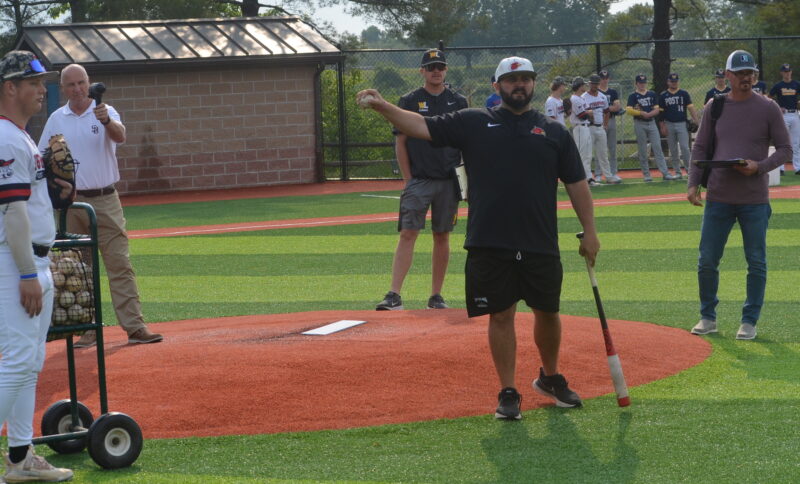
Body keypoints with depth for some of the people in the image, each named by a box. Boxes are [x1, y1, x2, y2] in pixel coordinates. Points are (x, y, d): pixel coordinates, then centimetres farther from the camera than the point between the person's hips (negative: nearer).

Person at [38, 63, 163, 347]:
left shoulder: (105, 112, -1)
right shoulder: (56, 119, 7)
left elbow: (120, 136, -22)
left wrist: (106, 121, -44)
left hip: (105, 201, -2)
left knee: (119, 263, -5)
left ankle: (134, 326, -7)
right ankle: (87, 329, 12)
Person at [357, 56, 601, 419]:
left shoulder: (554, 132, 10)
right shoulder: (473, 123, 6)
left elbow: (577, 184, 11)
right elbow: (422, 127, 1)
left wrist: (589, 232, 5)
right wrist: (382, 106, -14)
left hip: (541, 245, 1)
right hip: (489, 245, -1)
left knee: (547, 312, 11)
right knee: (501, 315, 2)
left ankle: (550, 378, 34)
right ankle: (508, 393, 11)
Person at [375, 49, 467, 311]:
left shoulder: (458, 102, 7)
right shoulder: (409, 101, 2)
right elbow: (401, 142, 3)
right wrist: (408, 179, -3)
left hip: (448, 181, 2)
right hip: (418, 180, -2)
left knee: (442, 237, 7)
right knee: (407, 233, -10)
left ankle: (436, 296, 15)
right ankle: (394, 295, -15)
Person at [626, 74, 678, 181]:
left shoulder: (652, 94, 11)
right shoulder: (633, 96, 1)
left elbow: (657, 110, 5)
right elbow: (629, 110, -10)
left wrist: (648, 114, -13)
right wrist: (641, 113, -21)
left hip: (651, 123, 2)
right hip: (639, 124, -2)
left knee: (658, 148, -3)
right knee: (643, 150, 1)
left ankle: (665, 173, -7)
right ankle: (646, 174, 8)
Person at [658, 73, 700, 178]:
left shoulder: (684, 94, 5)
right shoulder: (663, 96, 8)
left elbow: (690, 107, -1)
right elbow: (661, 112, 7)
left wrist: (696, 120, -13)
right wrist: (662, 126, -2)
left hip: (682, 124, -2)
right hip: (669, 125, 2)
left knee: (684, 148, -11)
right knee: (673, 150, 4)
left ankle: (689, 170, -3)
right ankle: (677, 172, 11)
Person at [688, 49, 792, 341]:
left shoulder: (768, 108, -1)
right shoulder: (714, 107, 7)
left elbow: (785, 149, 0)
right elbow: (700, 148, 10)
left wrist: (759, 167, -17)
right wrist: (693, 184, -2)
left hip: (755, 200, -2)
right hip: (718, 198, 2)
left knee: (756, 263, 3)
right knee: (707, 261, 4)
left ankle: (749, 321, 14)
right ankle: (708, 317, 18)